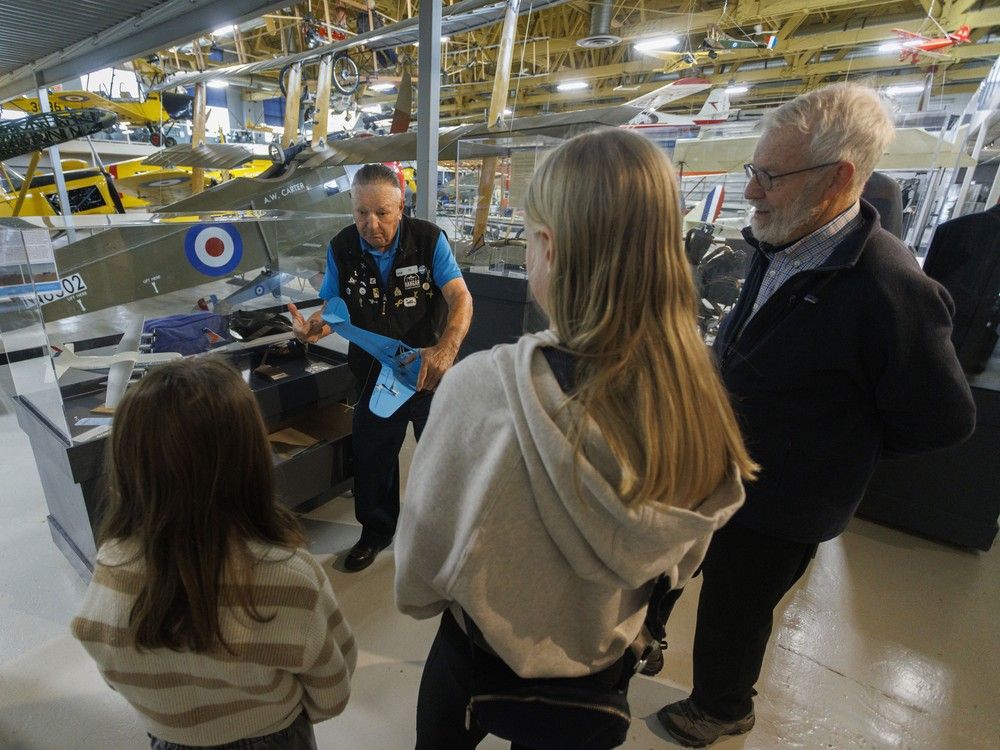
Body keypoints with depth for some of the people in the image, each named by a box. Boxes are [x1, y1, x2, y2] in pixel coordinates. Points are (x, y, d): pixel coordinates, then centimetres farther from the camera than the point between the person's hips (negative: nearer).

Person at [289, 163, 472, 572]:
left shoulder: (429, 239, -14)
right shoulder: (341, 248, -5)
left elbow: (460, 298, -22)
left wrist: (446, 349, -40)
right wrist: (314, 325, -26)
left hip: (431, 368, -2)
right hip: (375, 371, 3)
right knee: (371, 452, 14)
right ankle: (376, 530, 40)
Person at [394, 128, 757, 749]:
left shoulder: (483, 386, -37)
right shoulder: (698, 394, -23)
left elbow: (422, 560, -20)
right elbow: (679, 564, -5)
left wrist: (418, 598, 3)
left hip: (487, 654, -3)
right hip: (608, 654, 4)